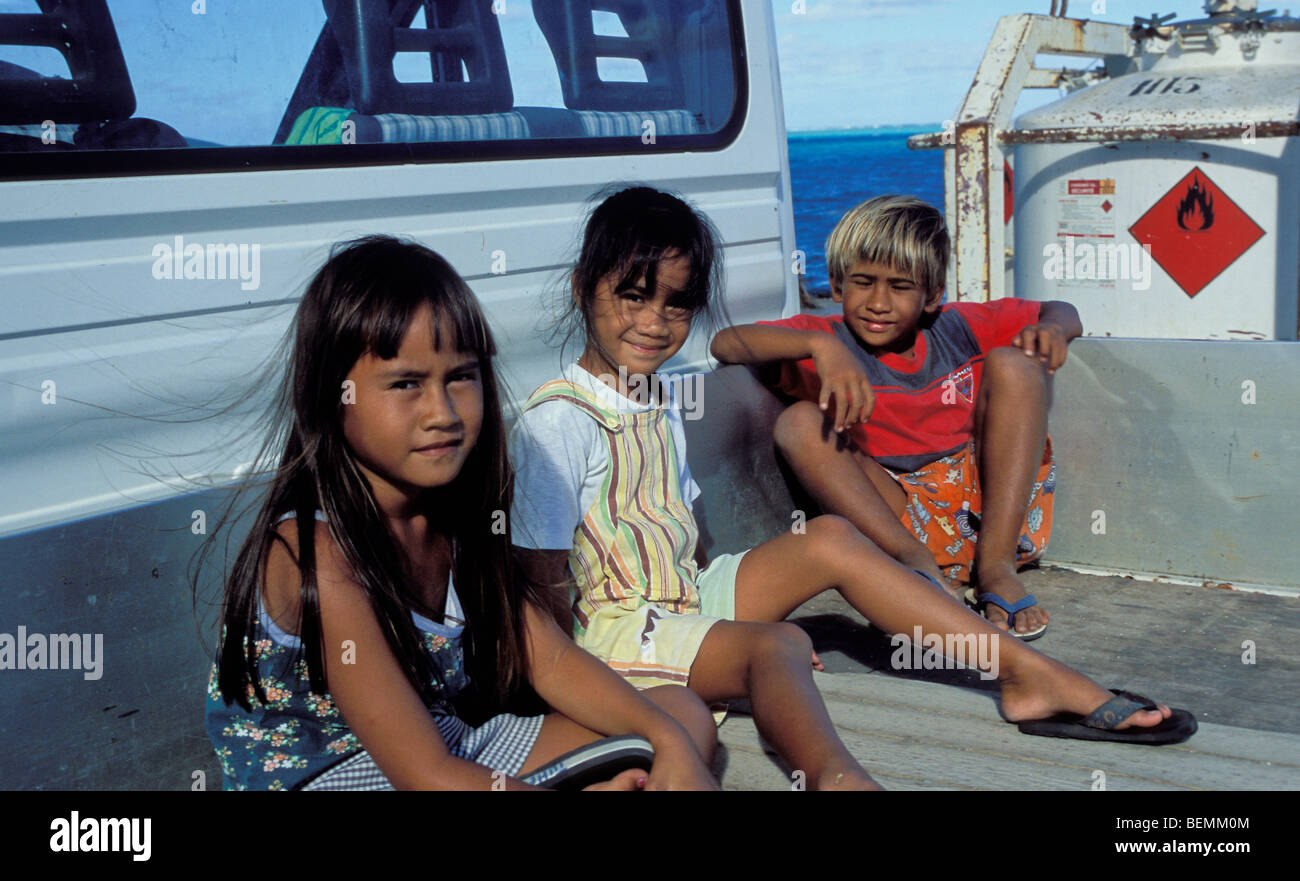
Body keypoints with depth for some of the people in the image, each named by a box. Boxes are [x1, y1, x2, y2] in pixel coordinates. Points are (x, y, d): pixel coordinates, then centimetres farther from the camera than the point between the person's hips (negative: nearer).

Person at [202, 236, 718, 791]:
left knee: (685, 716, 6)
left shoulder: (456, 515, 0)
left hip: (452, 748, 8)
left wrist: (670, 742, -10)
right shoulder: (314, 552, -23)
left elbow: (551, 659, 4)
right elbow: (426, 776, -25)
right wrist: (606, 790, -22)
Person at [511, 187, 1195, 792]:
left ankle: (1029, 676, -4)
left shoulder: (660, 395, 11)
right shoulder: (558, 420, -17)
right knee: (777, 646, -33)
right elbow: (546, 578, -17)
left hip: (685, 596, 9)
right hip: (612, 625, -9)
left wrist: (728, 602, 10)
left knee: (828, 540, 0)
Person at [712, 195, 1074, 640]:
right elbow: (725, 343, -17)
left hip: (992, 503, 2)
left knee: (1012, 362, -11)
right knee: (799, 423, -19)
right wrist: (819, 345, -32)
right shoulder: (829, 340, 1)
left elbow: (1063, 313, 20)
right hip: (897, 515, -2)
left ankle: (995, 566, -22)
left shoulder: (956, 329, 10)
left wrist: (1051, 326, -6)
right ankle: (916, 565, -32)